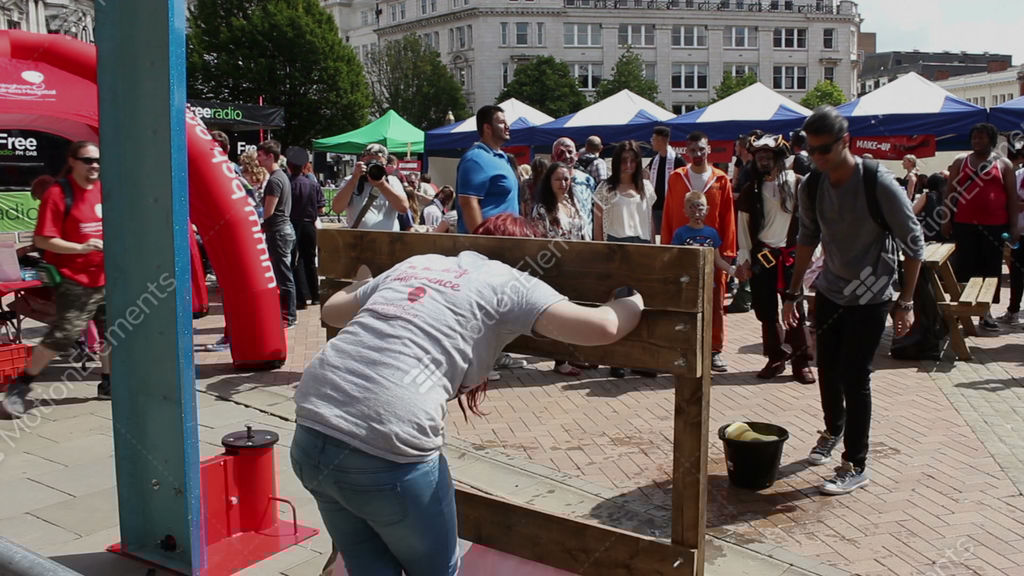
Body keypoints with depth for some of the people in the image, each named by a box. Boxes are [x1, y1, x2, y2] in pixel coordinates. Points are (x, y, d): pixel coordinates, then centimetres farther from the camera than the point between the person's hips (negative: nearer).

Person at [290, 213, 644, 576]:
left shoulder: (416, 263, 23)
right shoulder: (510, 282, 6)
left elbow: (332, 311, 35)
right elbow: (602, 328, -3)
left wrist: (363, 285, 56)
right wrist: (634, 303, 19)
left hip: (310, 434, 7)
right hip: (385, 450, -7)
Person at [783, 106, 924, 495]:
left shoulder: (879, 184, -21)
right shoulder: (811, 187, -6)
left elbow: (914, 245, -13)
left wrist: (906, 302, -14)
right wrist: (794, 293, 9)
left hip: (869, 298, -5)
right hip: (829, 291, 5)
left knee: (854, 377, -5)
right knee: (827, 369, 14)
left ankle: (855, 466, 8)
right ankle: (833, 431, 42)